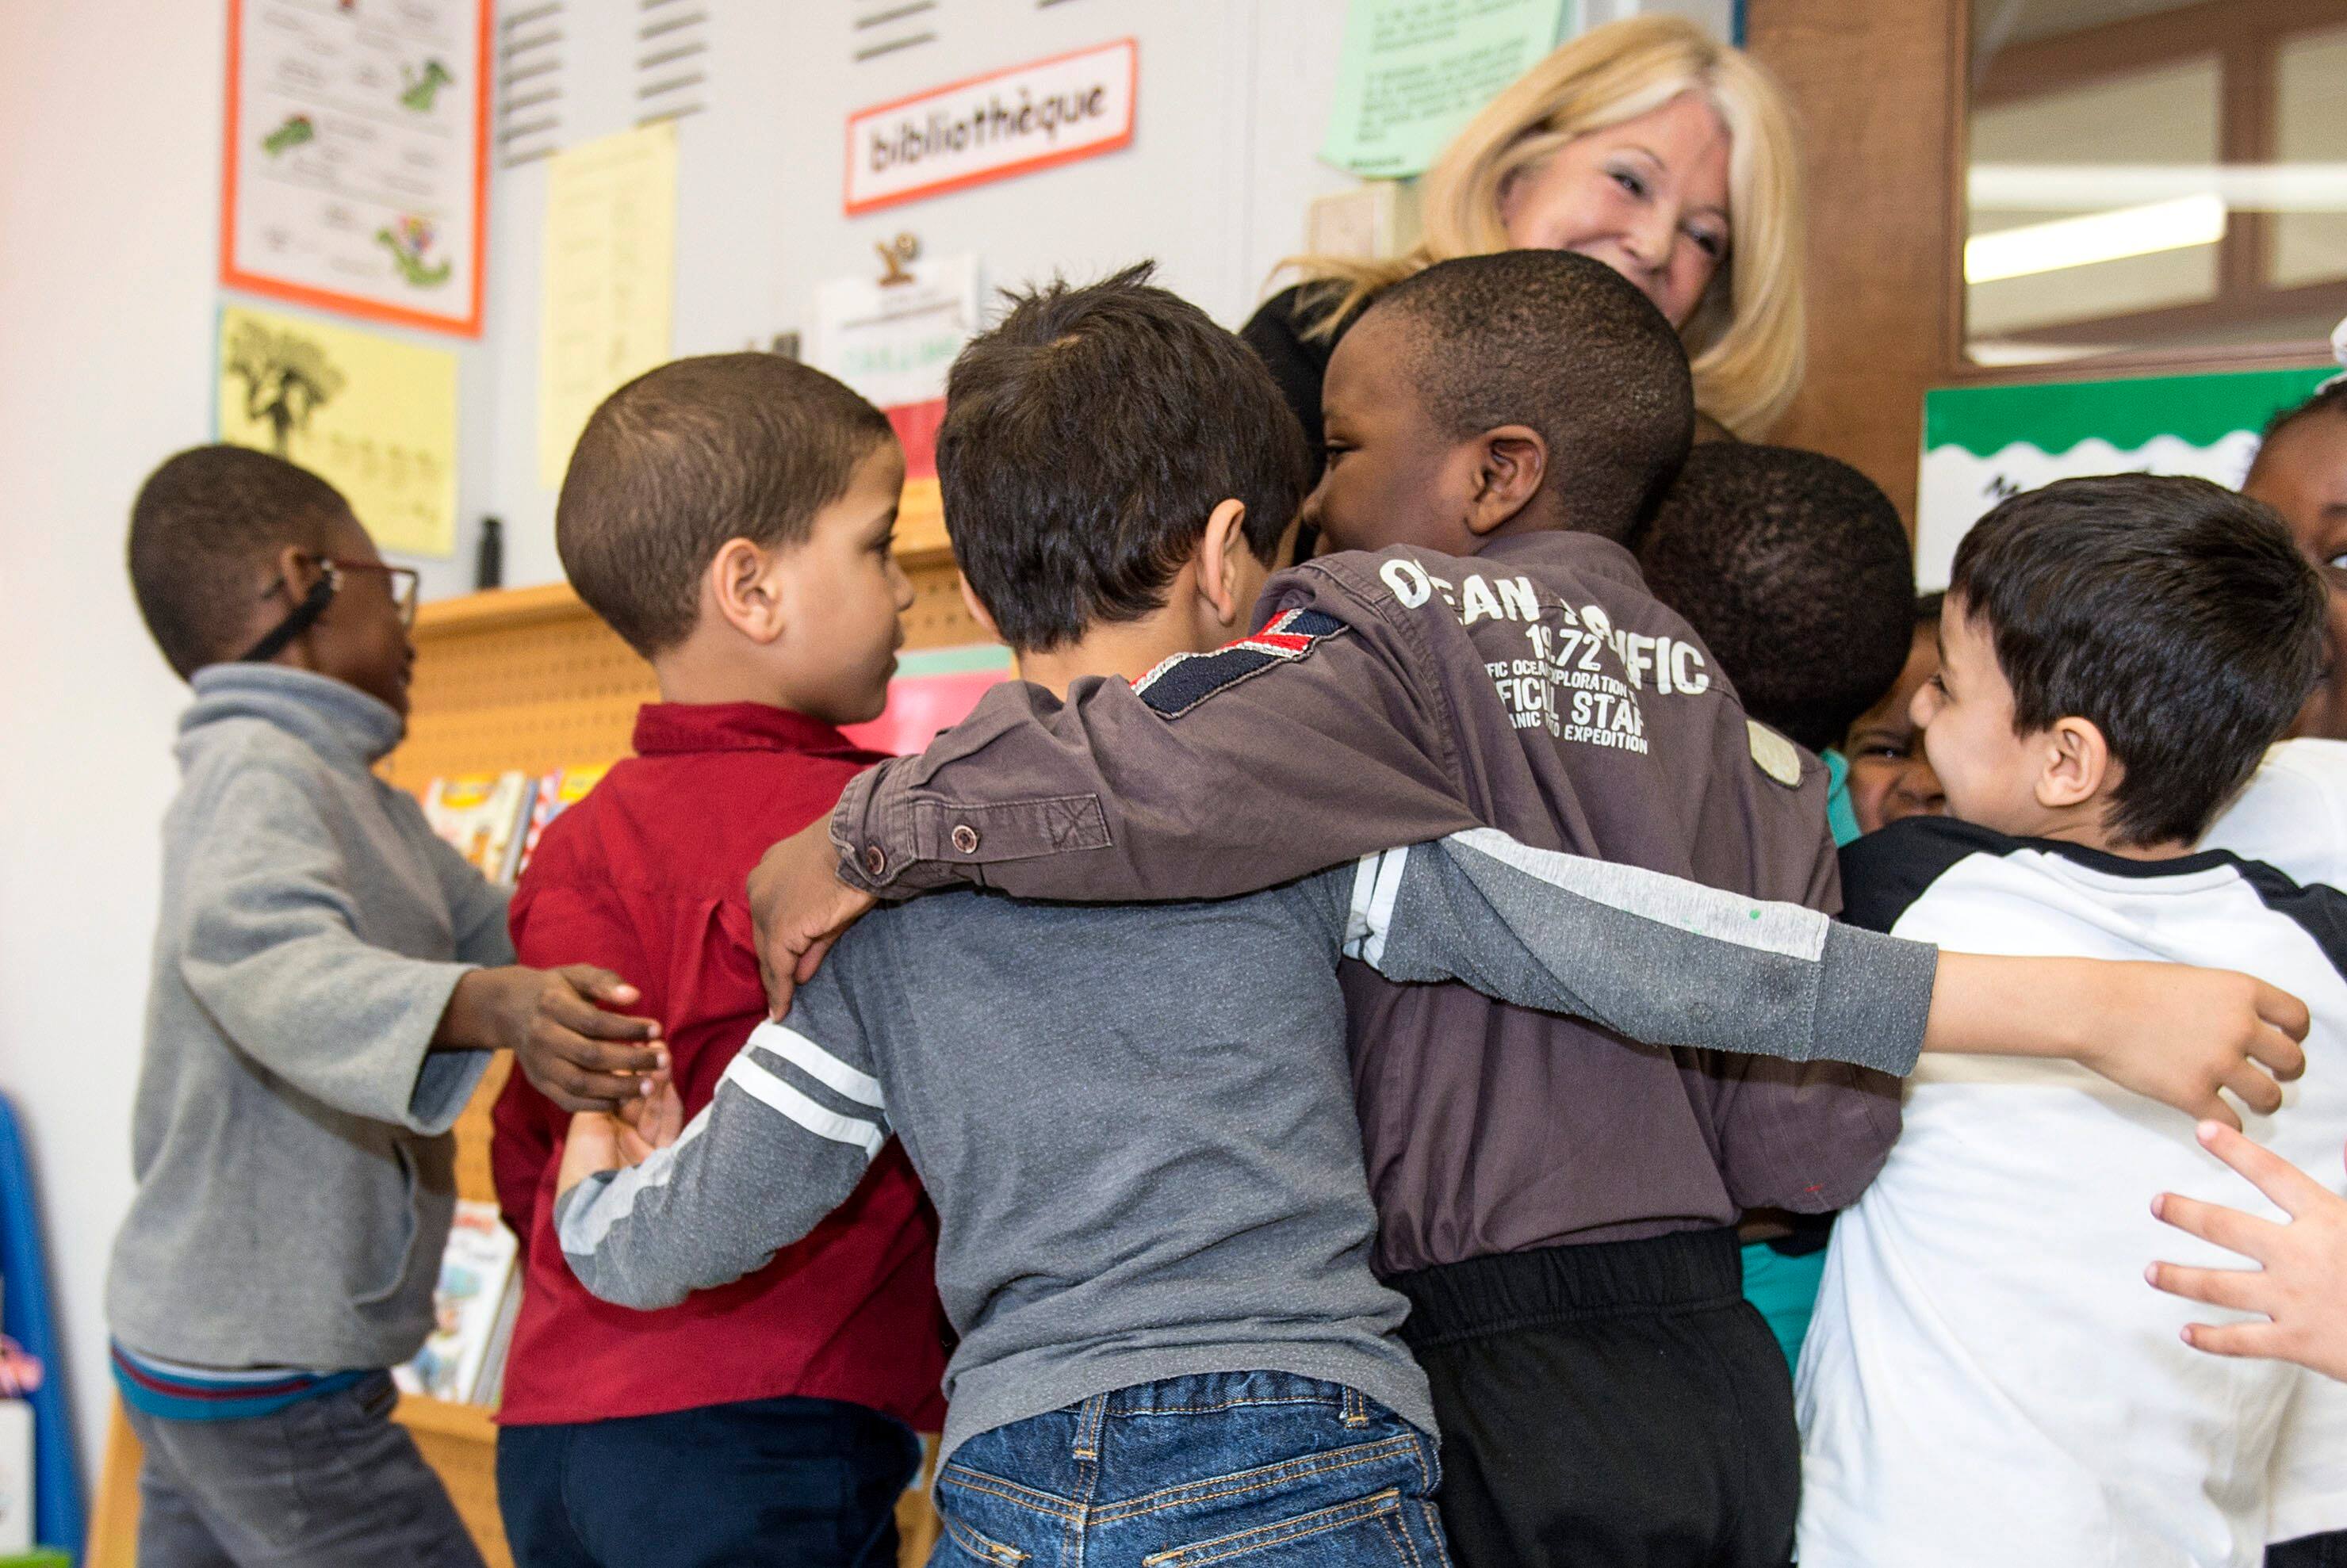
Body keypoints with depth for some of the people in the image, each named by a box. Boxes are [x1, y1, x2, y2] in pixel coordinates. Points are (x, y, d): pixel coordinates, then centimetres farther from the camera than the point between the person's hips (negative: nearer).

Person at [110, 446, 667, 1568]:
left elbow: (502, 938, 8)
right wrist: (489, 1009, -54)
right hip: (271, 1379, -10)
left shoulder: (356, 799, 14)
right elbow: (266, 956, -39)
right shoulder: (258, 772, -18)